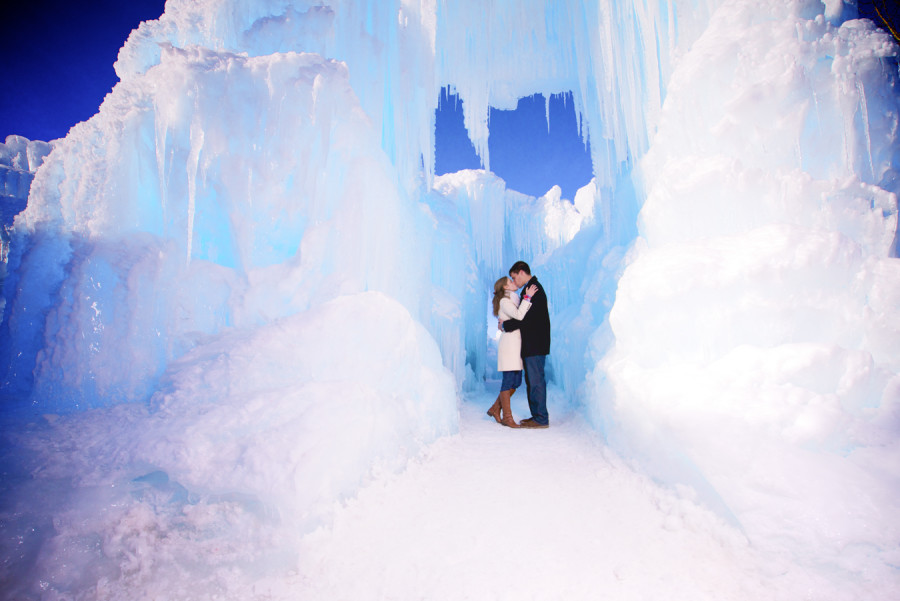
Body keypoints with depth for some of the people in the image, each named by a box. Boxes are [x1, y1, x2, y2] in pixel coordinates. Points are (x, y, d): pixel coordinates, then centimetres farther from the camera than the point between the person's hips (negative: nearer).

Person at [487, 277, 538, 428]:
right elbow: (519, 316, -22)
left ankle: (495, 409, 19)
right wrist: (527, 297, -19)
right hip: (509, 343, -9)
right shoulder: (504, 301, -6)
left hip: (517, 344, 9)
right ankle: (507, 417, 2)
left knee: (516, 382, 9)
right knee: (509, 380, -6)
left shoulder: (513, 301, 23)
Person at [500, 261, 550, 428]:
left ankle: (541, 419, 2)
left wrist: (505, 325, -11)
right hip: (531, 344, 10)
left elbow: (527, 318, -20)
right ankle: (537, 416, 21)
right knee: (532, 381, 13)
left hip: (535, 344, -10)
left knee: (536, 380, -5)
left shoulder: (534, 289, -13)